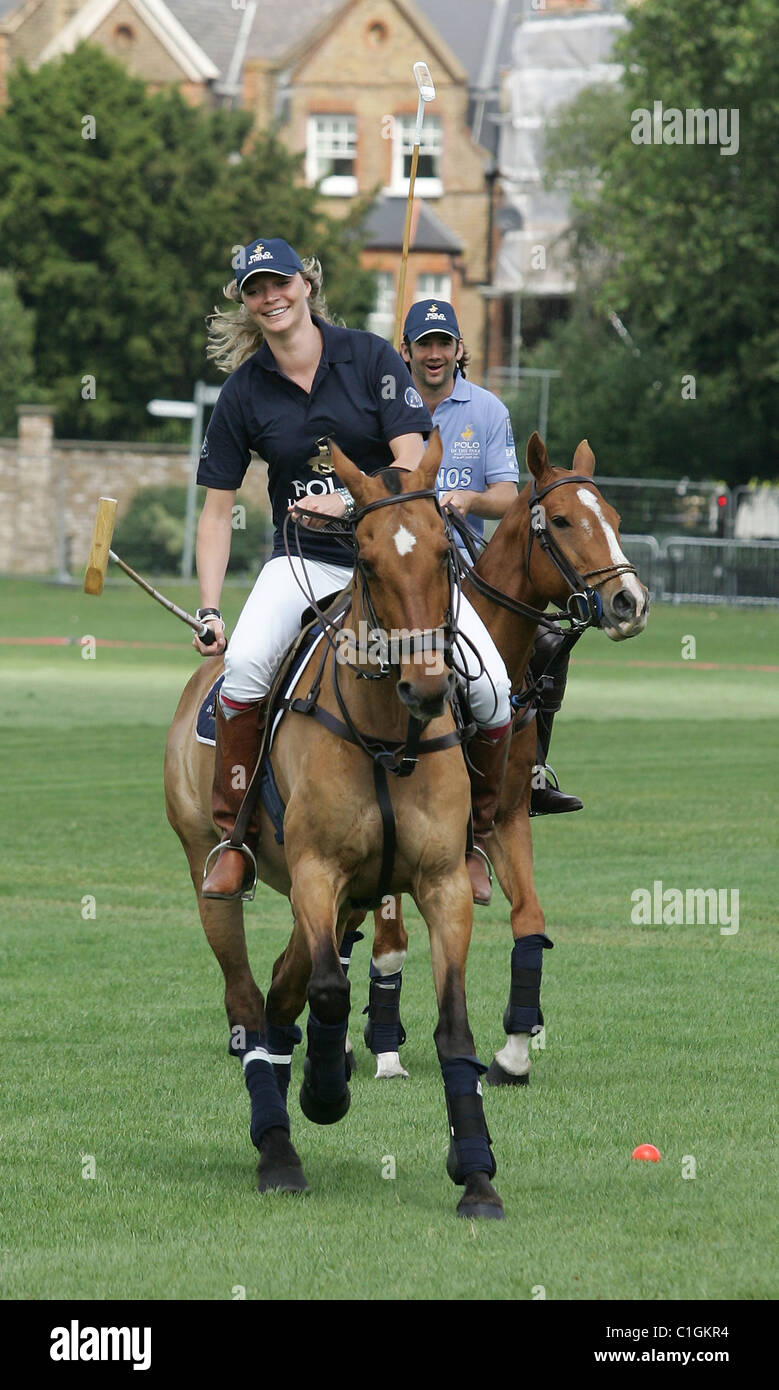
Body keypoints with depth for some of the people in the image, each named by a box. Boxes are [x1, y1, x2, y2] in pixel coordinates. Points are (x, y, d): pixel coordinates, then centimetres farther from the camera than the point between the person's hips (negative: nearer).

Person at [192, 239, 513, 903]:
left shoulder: (370, 358, -3)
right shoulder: (244, 392, 0)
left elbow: (412, 460, -9)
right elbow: (217, 509, 3)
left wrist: (353, 504, -27)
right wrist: (209, 610, -7)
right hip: (305, 560, 0)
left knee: (488, 681, -17)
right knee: (246, 662, -31)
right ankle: (234, 842, -21)